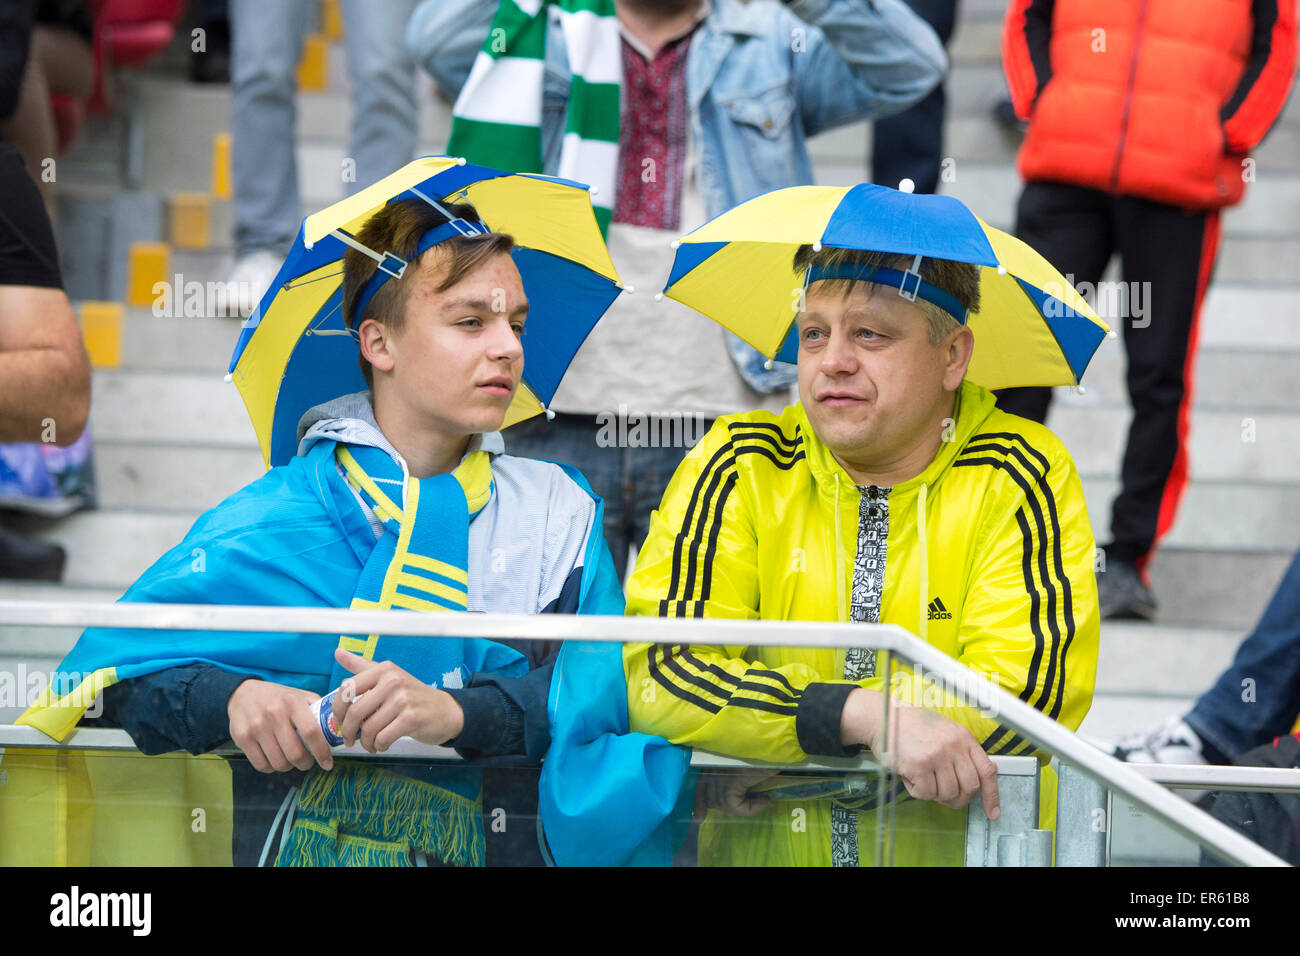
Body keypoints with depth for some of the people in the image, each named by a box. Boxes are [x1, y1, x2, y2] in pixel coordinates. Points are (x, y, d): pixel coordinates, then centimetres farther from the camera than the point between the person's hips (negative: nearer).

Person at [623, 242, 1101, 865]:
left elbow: (1038, 684, -10)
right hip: (759, 847, 0)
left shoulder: (1024, 475, 1)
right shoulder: (740, 466, 4)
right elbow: (658, 669, -8)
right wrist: (863, 714, -23)